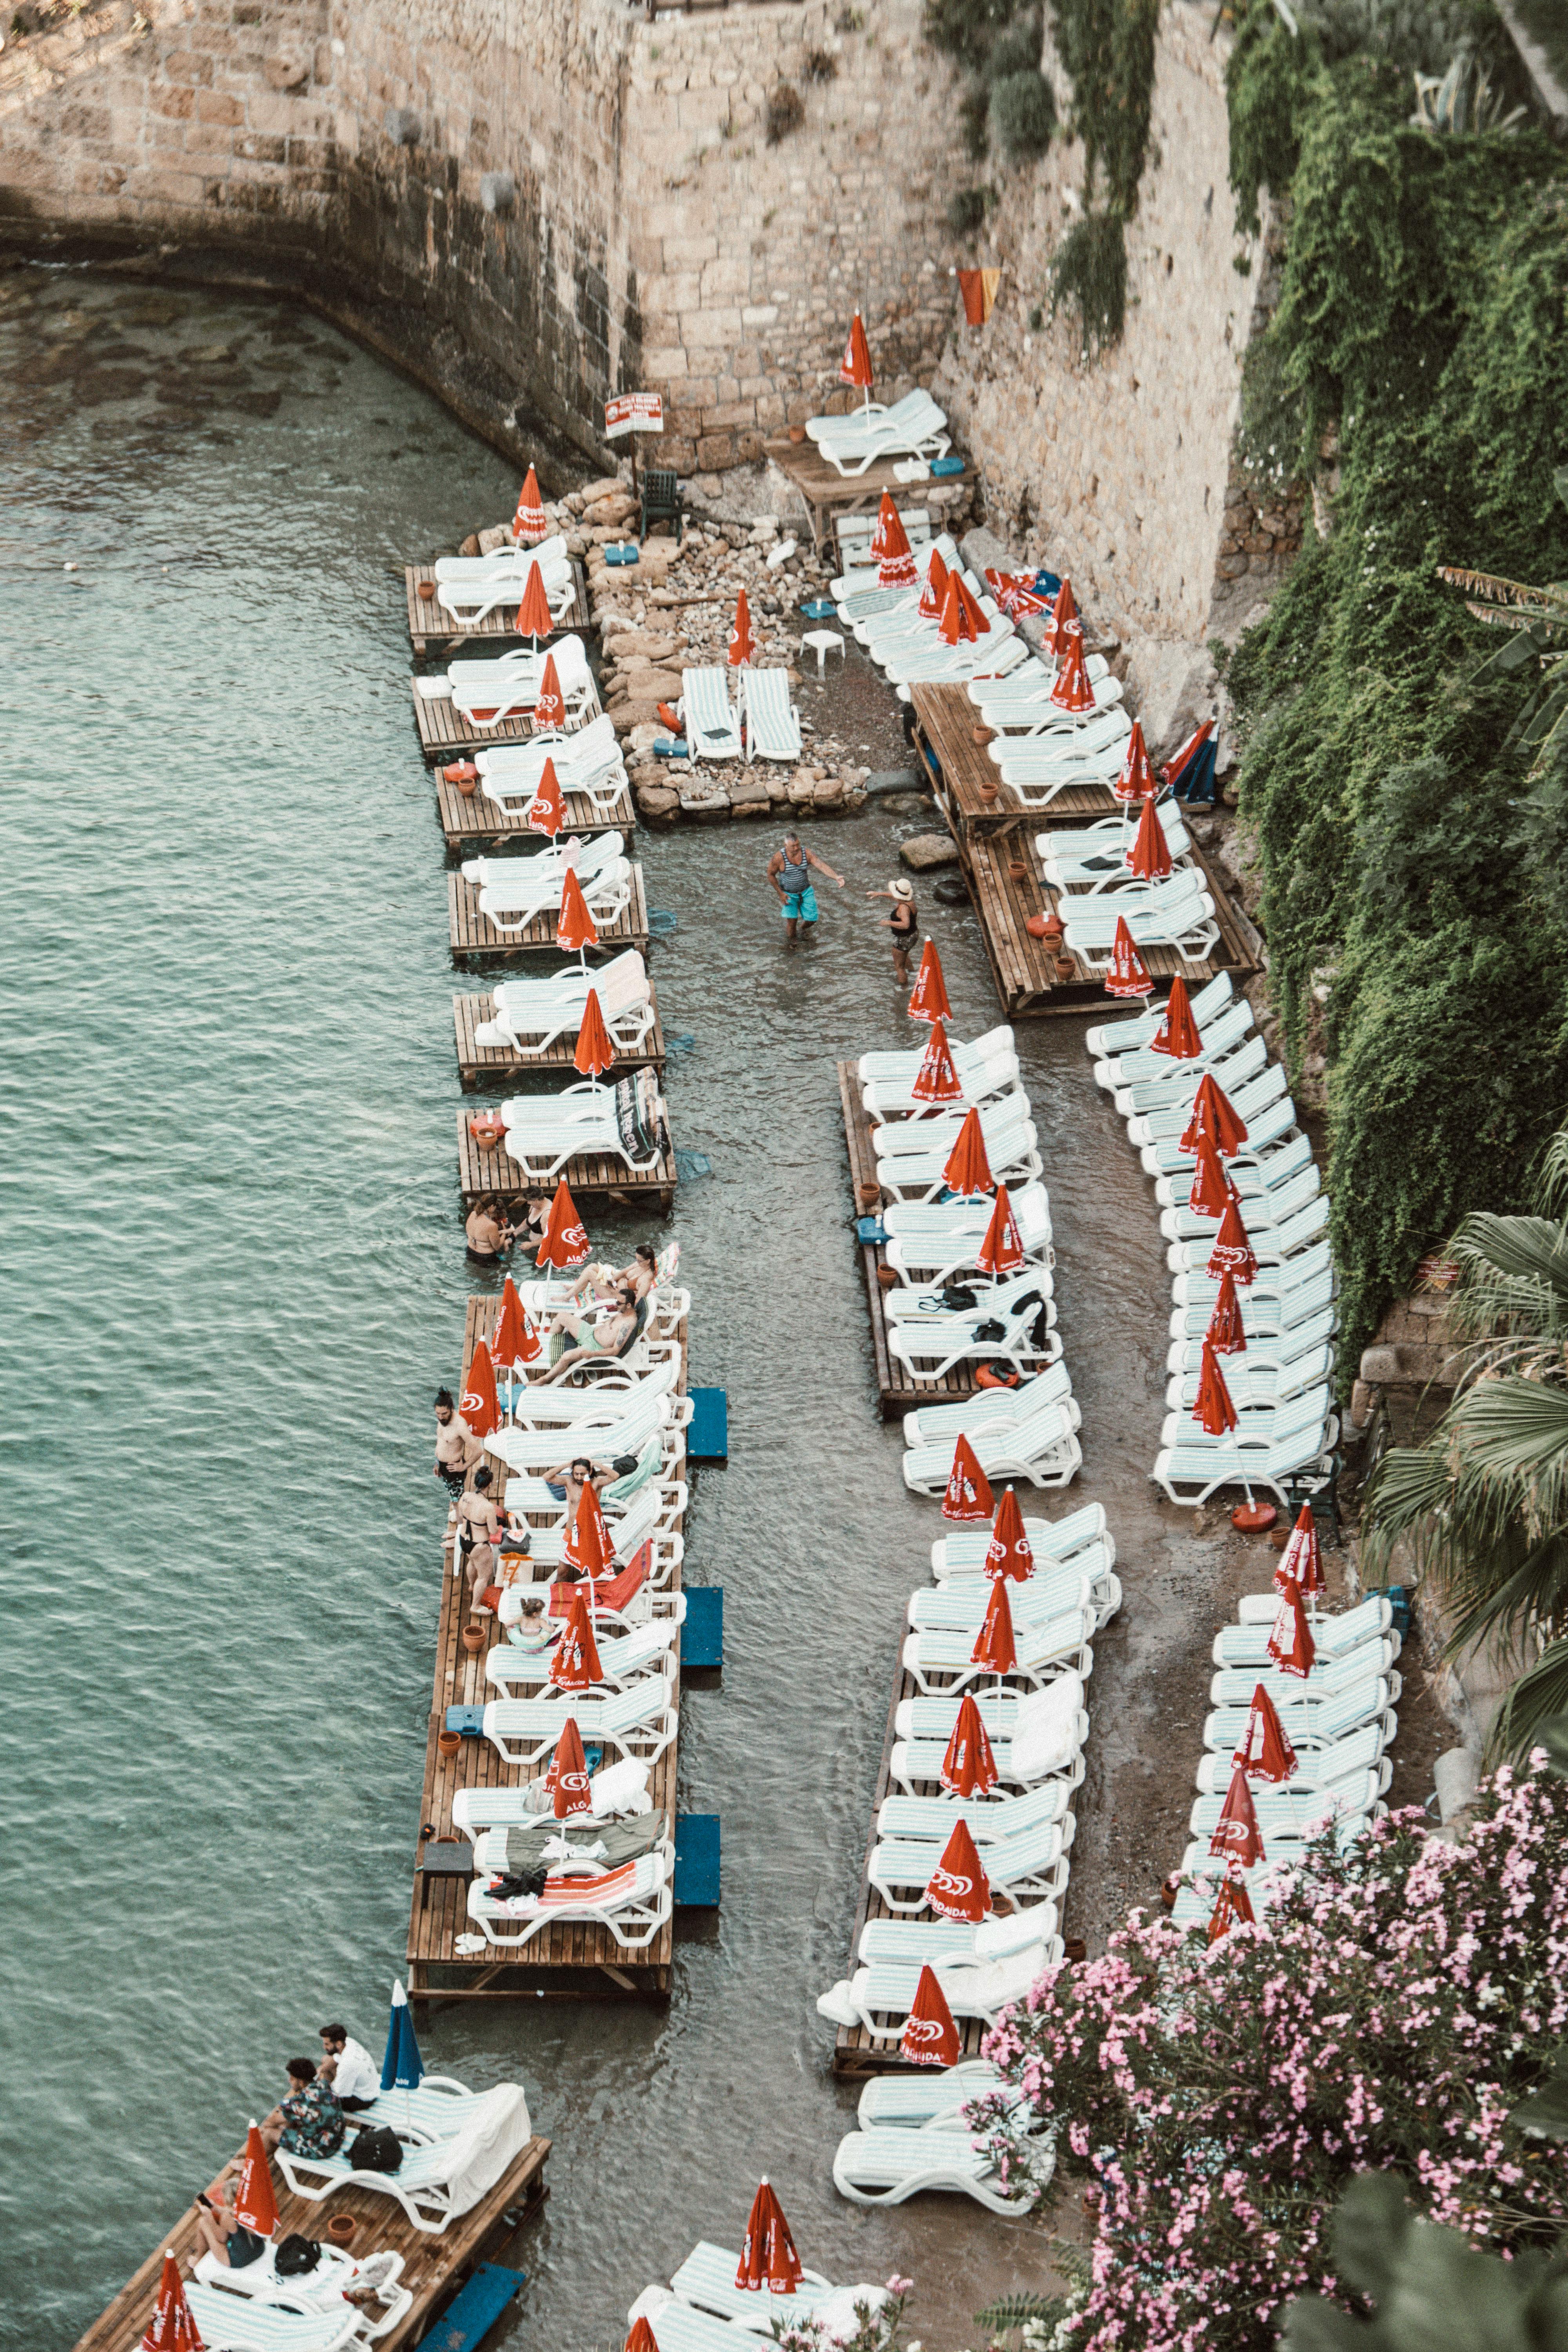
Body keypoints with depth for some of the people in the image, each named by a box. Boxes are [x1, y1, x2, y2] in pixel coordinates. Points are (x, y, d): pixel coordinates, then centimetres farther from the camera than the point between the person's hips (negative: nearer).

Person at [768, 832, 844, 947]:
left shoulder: (807, 854, -18)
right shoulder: (779, 857, -23)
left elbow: (822, 866, -29)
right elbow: (771, 874, -8)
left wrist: (836, 877, -46)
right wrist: (780, 893, -11)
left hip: (806, 891, 3)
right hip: (788, 894, -3)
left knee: (811, 919, 2)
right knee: (792, 920, -15)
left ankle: (802, 929, 41)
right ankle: (790, 941, 17)